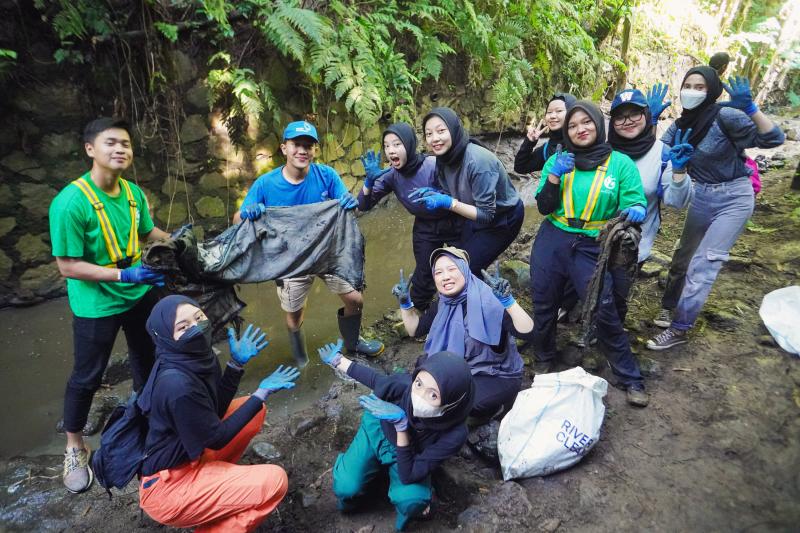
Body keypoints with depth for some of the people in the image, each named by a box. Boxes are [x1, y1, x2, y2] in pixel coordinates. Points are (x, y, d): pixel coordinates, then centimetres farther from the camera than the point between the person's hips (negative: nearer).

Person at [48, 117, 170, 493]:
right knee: (87, 377, 9)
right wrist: (122, 274, -31)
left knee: (146, 358, 24)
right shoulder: (70, 202, -25)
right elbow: (68, 266, -24)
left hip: (140, 293, 6)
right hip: (95, 305, -6)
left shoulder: (133, 192, -7)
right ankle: (75, 449, 33)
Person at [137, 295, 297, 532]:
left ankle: (210, 479, 15)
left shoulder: (197, 356, -4)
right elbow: (216, 438, -19)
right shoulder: (176, 383, -30)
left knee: (254, 409, 10)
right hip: (167, 487, -9)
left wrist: (237, 363, -5)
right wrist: (262, 393, -17)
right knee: (274, 480, -19)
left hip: (189, 454, 9)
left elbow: (216, 410, 4)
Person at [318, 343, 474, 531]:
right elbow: (376, 380, -12)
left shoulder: (454, 434, -38)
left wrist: (401, 425, -44)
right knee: (346, 488, -15)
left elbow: (408, 477, -32)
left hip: (409, 456, -1)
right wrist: (338, 361, 1)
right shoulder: (403, 384, -37)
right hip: (378, 430, 1)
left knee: (409, 499, -26)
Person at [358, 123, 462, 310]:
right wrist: (369, 180, -30)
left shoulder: (434, 165, -29)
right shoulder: (391, 175, -15)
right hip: (425, 228, 3)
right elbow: (364, 205, -12)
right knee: (423, 277, 6)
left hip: (453, 223, -2)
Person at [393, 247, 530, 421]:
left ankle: (499, 405, 5)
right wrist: (404, 302, -6)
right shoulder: (444, 305, -4)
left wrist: (507, 300, -46)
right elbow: (415, 330, 6)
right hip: (463, 369, 7)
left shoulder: (488, 300, -25)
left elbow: (527, 333, -35)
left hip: (499, 377, -7)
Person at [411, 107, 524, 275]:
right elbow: (452, 193, 1)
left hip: (503, 219, -7)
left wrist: (448, 203, -36)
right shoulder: (444, 157, -13)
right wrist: (433, 194, -19)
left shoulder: (478, 161, -35)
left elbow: (487, 214, -30)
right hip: (478, 214, 7)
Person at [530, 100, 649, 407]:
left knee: (604, 311, -6)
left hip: (591, 247, -2)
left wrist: (636, 212, -26)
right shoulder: (558, 160, 3)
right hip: (551, 243, 2)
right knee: (544, 305, 11)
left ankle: (630, 379, 14)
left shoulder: (621, 164, -2)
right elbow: (544, 208, -1)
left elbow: (636, 205, -3)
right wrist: (554, 176, -17)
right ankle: (544, 362, 37)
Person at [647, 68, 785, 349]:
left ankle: (679, 329, -1)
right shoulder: (680, 125, 1)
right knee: (684, 255, 17)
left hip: (734, 198, -6)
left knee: (703, 264, -9)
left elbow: (773, 139, -21)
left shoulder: (725, 116, -17)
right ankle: (669, 306, 37)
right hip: (702, 197, 6)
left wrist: (750, 108, -34)